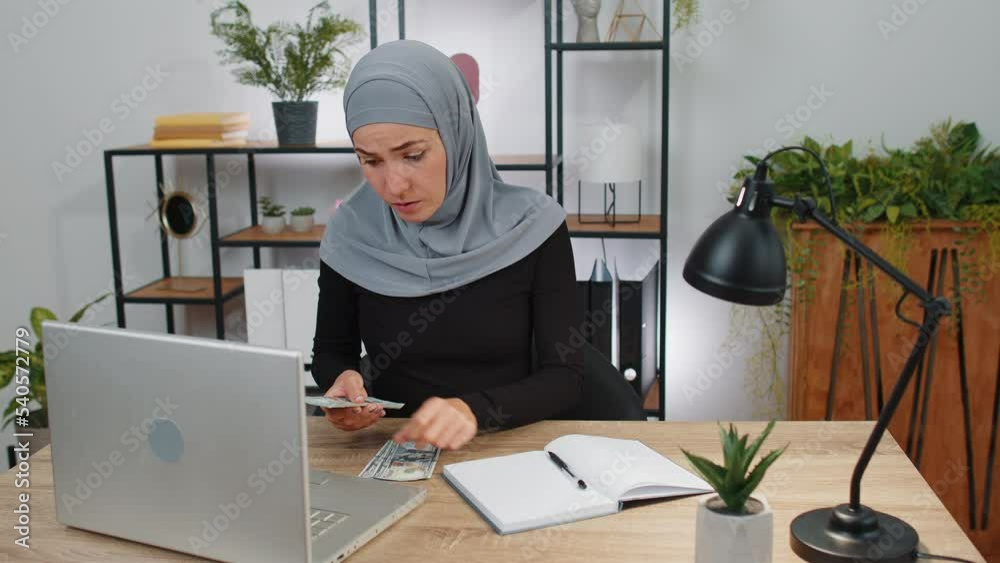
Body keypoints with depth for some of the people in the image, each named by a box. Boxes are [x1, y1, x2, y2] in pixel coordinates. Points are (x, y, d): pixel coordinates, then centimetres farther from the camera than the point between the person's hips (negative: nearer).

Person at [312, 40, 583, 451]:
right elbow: (331, 352, 9)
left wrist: (476, 411, -25)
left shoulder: (530, 226, -11)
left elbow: (564, 374, -8)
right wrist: (345, 382, -14)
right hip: (390, 451, 2)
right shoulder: (351, 233, -6)